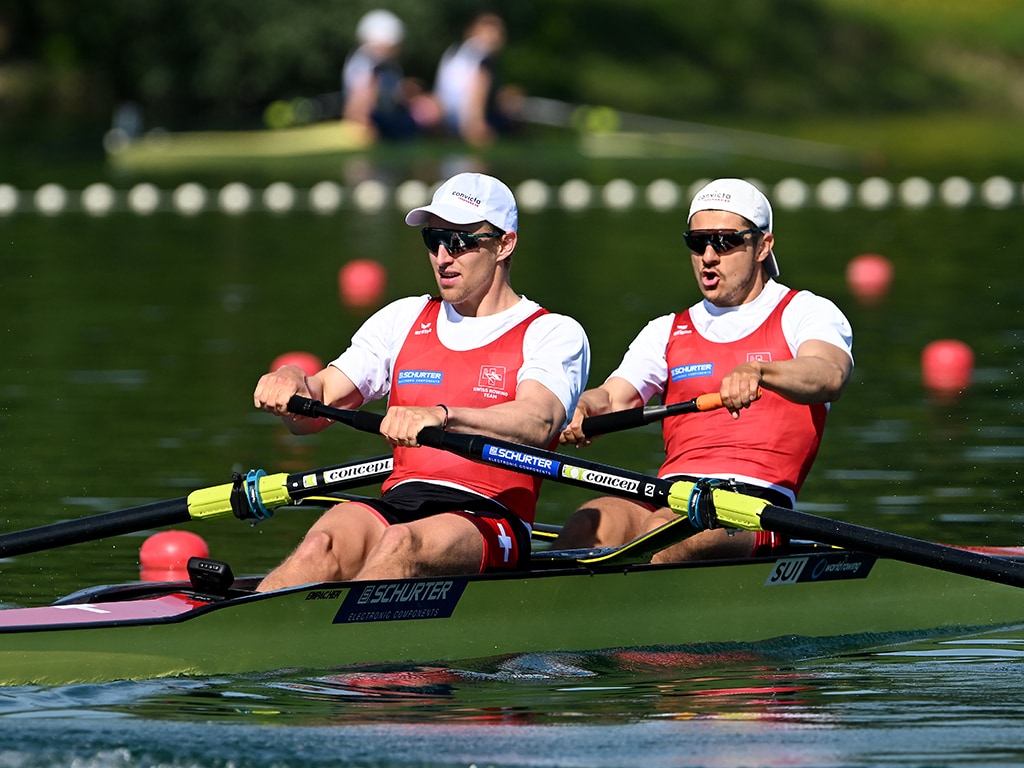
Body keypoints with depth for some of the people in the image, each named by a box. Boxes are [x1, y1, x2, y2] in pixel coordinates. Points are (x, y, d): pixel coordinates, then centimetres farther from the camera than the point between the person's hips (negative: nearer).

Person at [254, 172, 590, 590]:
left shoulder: (554, 334, 5)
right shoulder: (404, 319, 21)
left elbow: (537, 423, -17)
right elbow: (313, 412, 13)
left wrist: (440, 415, -37)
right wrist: (290, 382, -14)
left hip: (488, 521, -4)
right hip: (396, 505, 4)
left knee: (401, 545, -37)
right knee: (329, 541, -31)